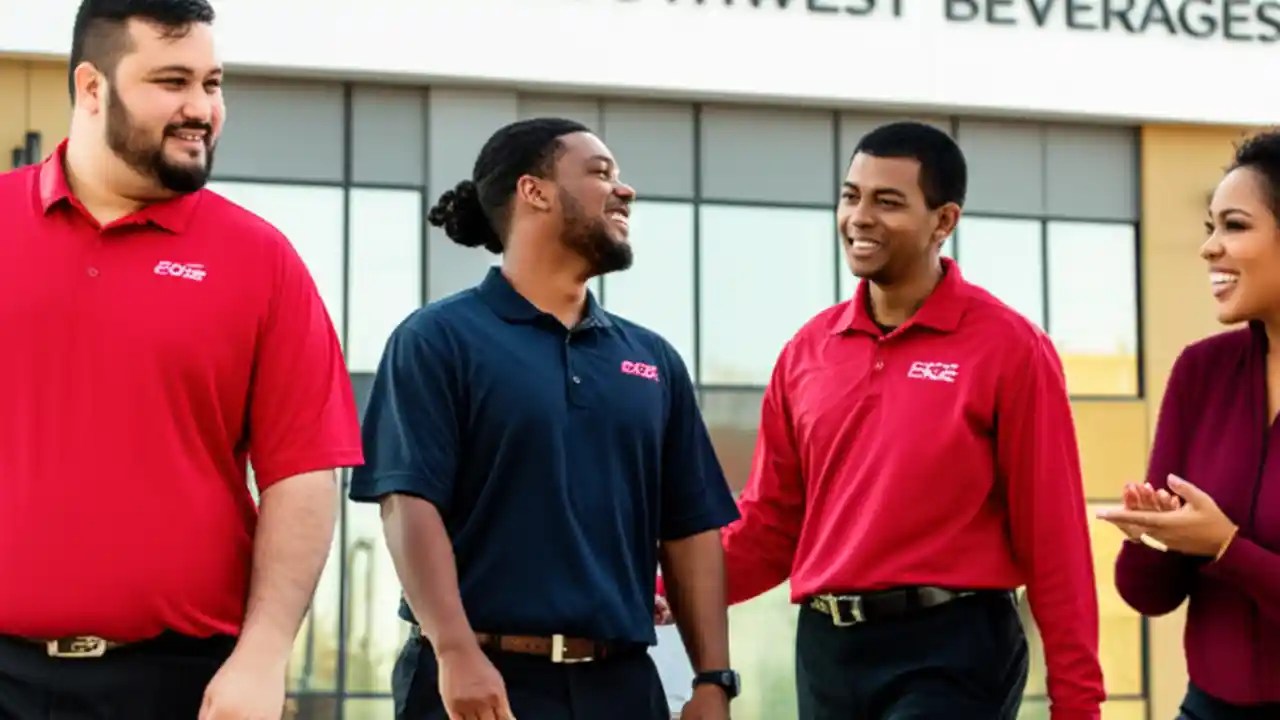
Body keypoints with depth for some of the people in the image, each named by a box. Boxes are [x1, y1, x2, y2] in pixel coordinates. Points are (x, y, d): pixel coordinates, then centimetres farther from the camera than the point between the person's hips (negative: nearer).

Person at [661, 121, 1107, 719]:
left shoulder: (1008, 347, -6)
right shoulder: (807, 351, 9)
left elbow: (1052, 537, -8)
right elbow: (772, 522, 12)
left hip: (951, 648, -5)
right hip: (828, 648, 5)